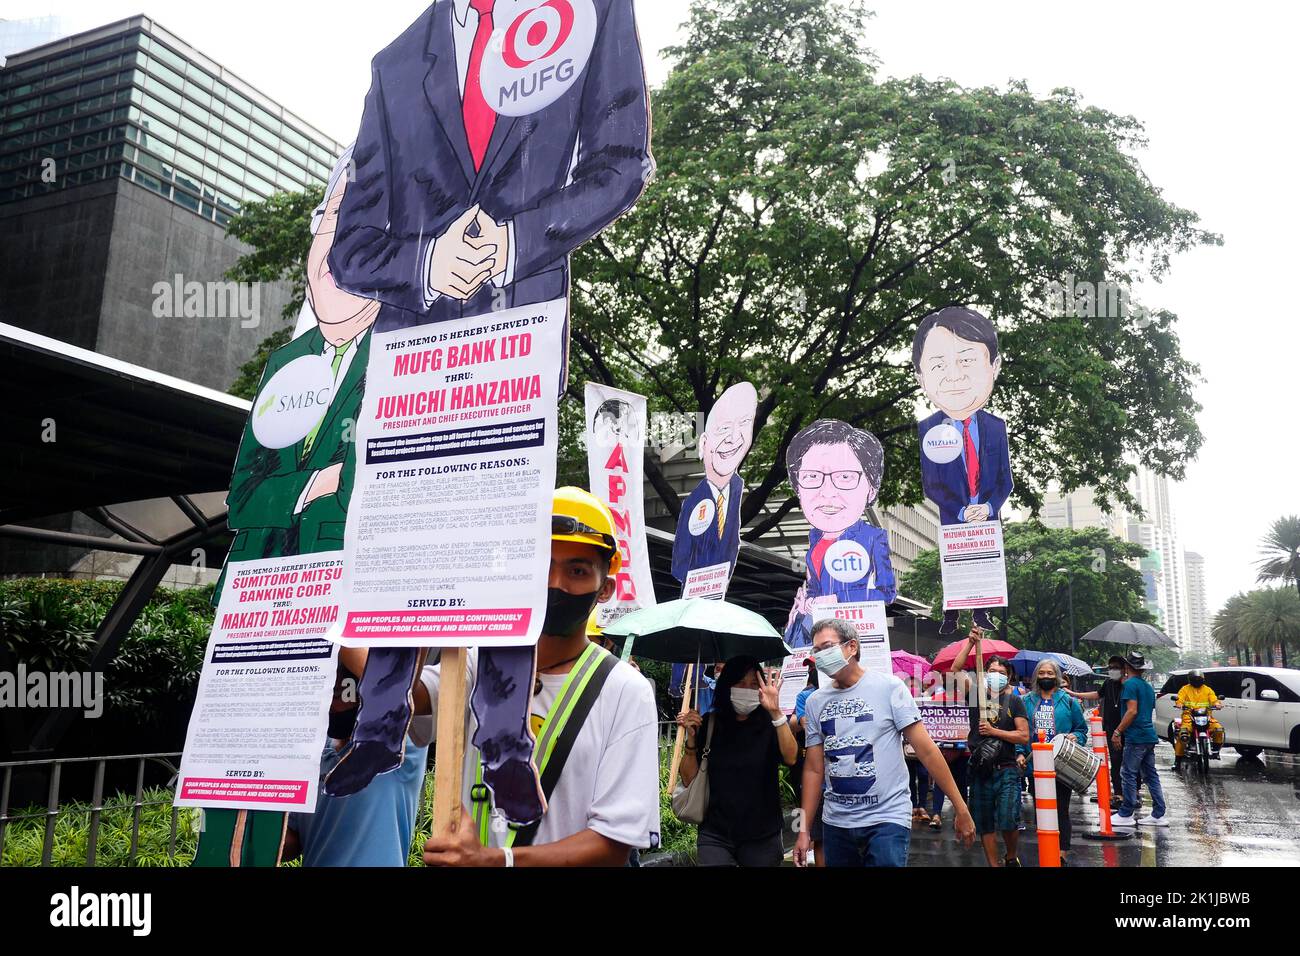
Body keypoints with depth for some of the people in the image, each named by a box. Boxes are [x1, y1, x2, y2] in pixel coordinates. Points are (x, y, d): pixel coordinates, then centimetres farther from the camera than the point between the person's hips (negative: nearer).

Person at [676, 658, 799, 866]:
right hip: (715, 835, 1)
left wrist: (776, 712, -30)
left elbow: (791, 758, -22)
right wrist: (691, 738, -12)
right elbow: (689, 779, 2)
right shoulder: (709, 725, 0)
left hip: (762, 837, 0)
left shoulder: (769, 724, -5)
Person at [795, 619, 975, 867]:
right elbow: (814, 768, 7)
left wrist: (961, 809, -9)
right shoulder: (816, 701, 4)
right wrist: (804, 830, 4)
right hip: (835, 822, 4)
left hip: (887, 819, -4)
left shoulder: (889, 687, -7)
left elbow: (926, 749, -8)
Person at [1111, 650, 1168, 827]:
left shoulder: (1130, 684, -11)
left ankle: (1126, 815, 1)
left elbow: (1132, 711, -18)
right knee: (1151, 775, 11)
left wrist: (1117, 731, -15)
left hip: (1136, 737, -9)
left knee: (1129, 774, -3)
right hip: (1150, 735, 9)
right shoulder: (1148, 686, 17)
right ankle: (1159, 815, 12)